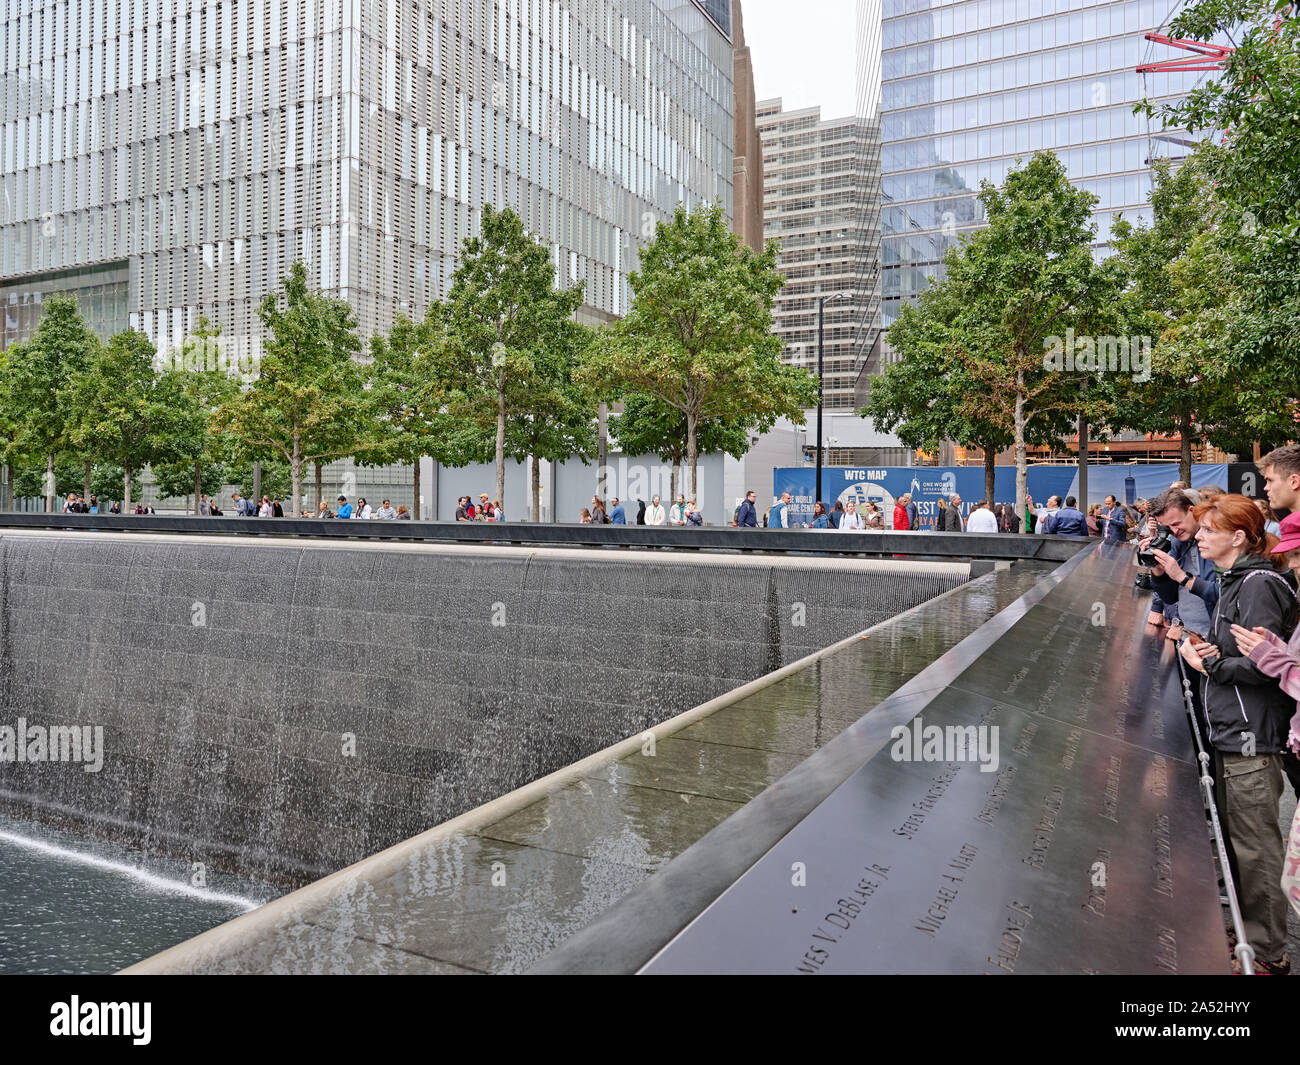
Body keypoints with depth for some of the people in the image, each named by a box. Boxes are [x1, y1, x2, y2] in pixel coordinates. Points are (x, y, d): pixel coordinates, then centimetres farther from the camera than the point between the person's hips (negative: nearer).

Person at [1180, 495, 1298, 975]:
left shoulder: (1259, 584, -16)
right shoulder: (1237, 580, 15)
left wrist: (1210, 664, -10)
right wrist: (1210, 648, 5)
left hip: (1252, 737, -10)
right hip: (1232, 733, 10)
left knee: (1256, 848, 0)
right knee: (1236, 840, 19)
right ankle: (1244, 930, 32)